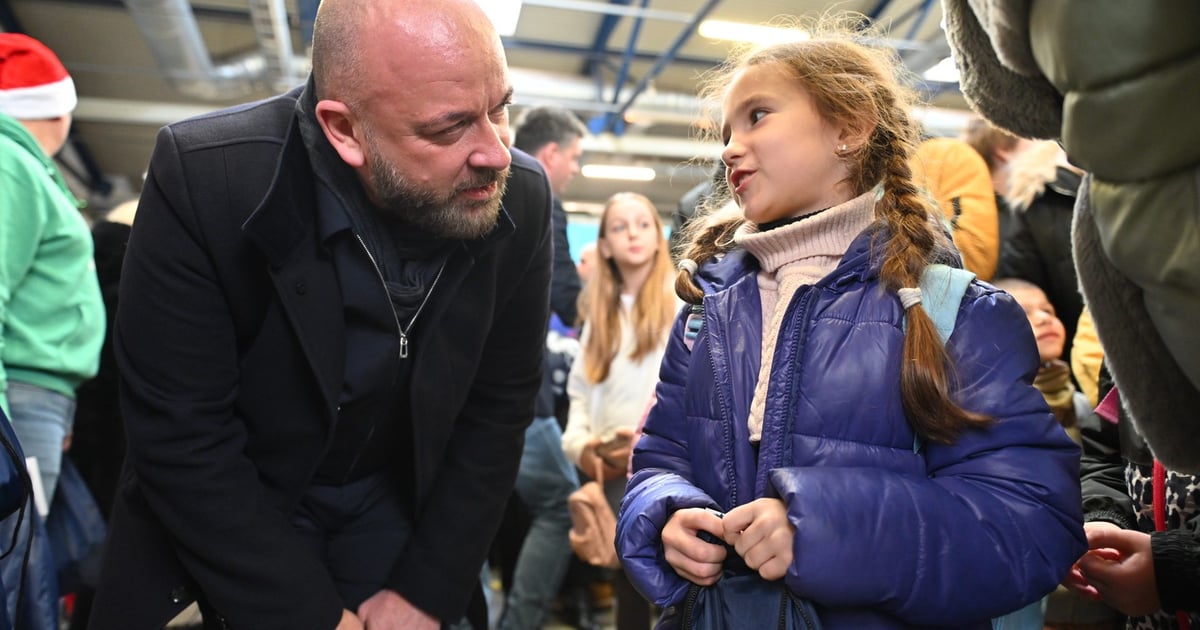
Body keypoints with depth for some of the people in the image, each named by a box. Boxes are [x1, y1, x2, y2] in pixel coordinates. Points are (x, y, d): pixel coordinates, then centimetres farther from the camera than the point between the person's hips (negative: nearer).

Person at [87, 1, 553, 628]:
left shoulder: (520, 200, -19)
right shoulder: (203, 178, -26)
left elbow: (498, 407, -11)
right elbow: (179, 432, -22)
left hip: (397, 513, 2)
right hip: (223, 519, -1)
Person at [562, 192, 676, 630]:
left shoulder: (683, 300, -1)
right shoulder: (601, 312, 18)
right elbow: (581, 390, 16)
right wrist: (580, 444, -1)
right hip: (613, 473, 5)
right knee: (626, 581, 13)